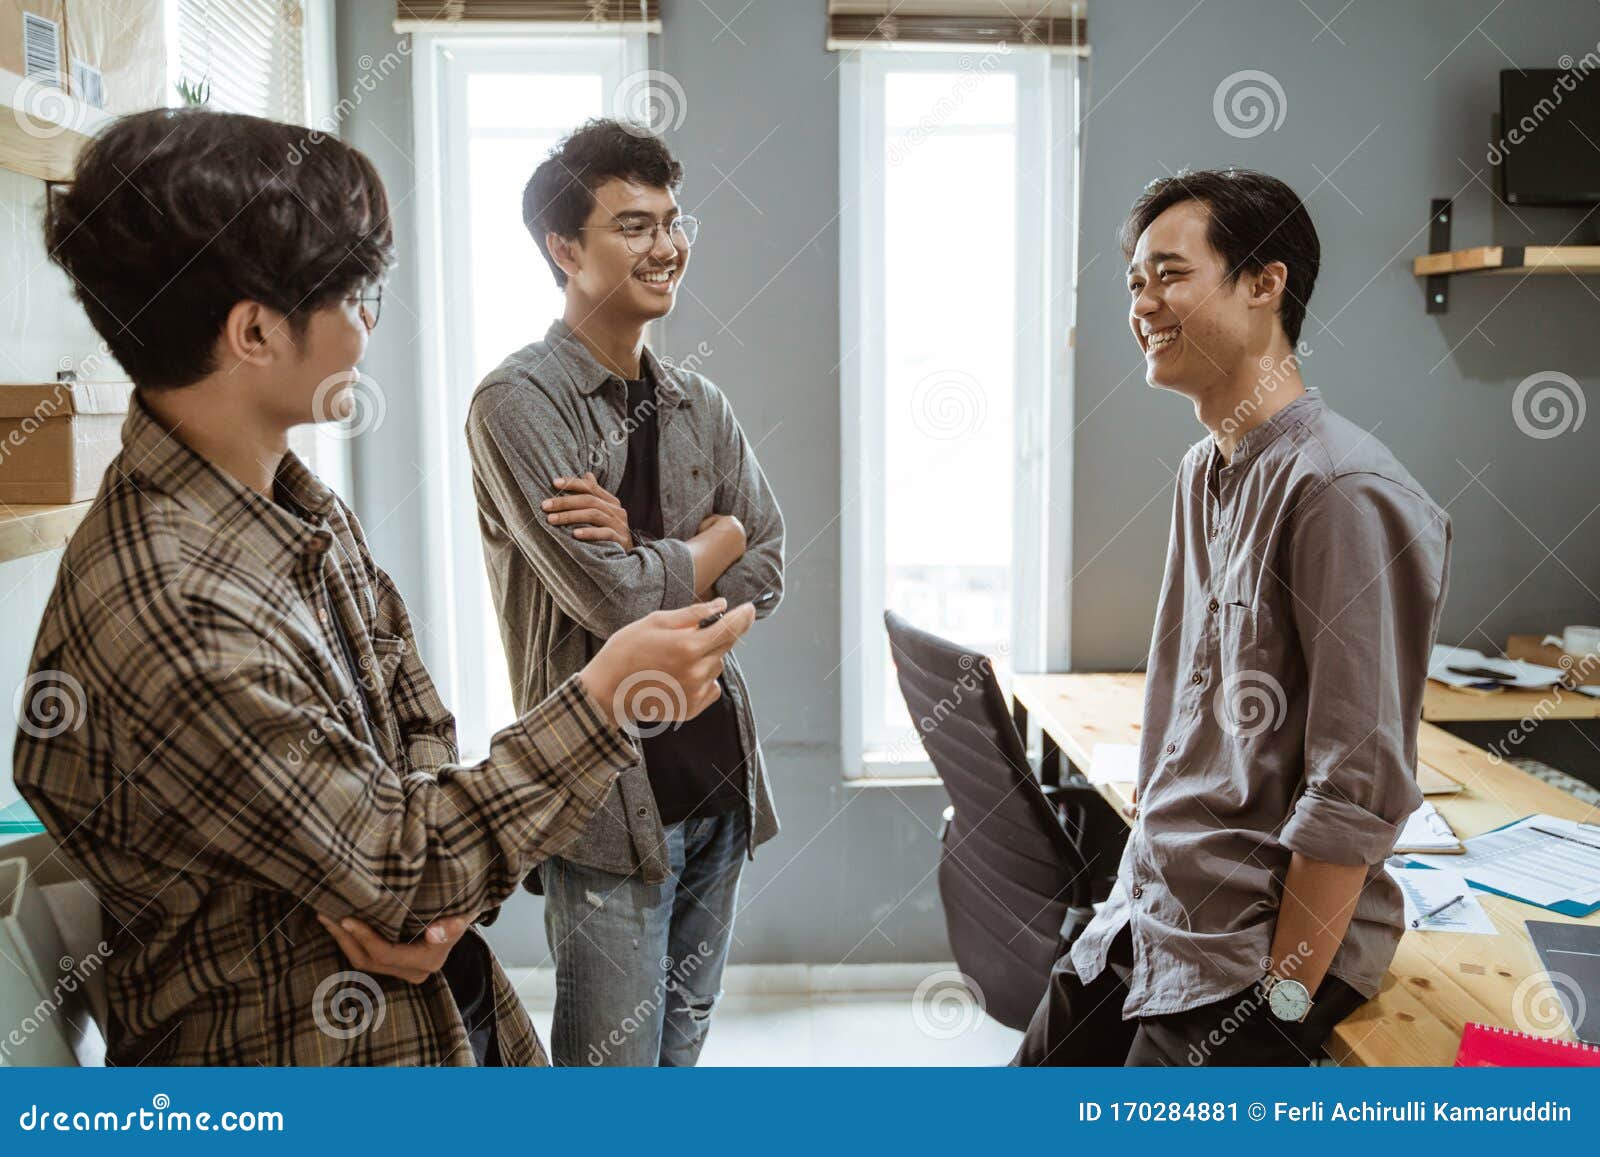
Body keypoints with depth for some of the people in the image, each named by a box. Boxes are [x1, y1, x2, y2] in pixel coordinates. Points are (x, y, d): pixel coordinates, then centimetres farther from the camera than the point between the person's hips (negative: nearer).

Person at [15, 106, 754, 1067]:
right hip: (309, 1051, -7)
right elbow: (408, 868, -23)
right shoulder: (164, 618, -30)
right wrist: (609, 691, -19)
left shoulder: (303, 506, -2)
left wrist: (424, 884, -13)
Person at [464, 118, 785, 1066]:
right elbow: (613, 600, -20)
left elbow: (767, 575, 2)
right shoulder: (519, 403, -11)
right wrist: (712, 543, -2)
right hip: (610, 787, -6)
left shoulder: (699, 405, 9)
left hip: (718, 772, 6)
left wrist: (642, 551, -13)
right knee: (613, 1059, 5)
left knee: (684, 1043, 20)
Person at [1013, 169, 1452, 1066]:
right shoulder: (1204, 471, 8)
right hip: (1146, 915, 8)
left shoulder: (1346, 495, -21)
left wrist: (1283, 995, -17)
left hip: (1253, 948, -8)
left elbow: (1359, 790, -21)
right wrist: (1144, 881, 14)